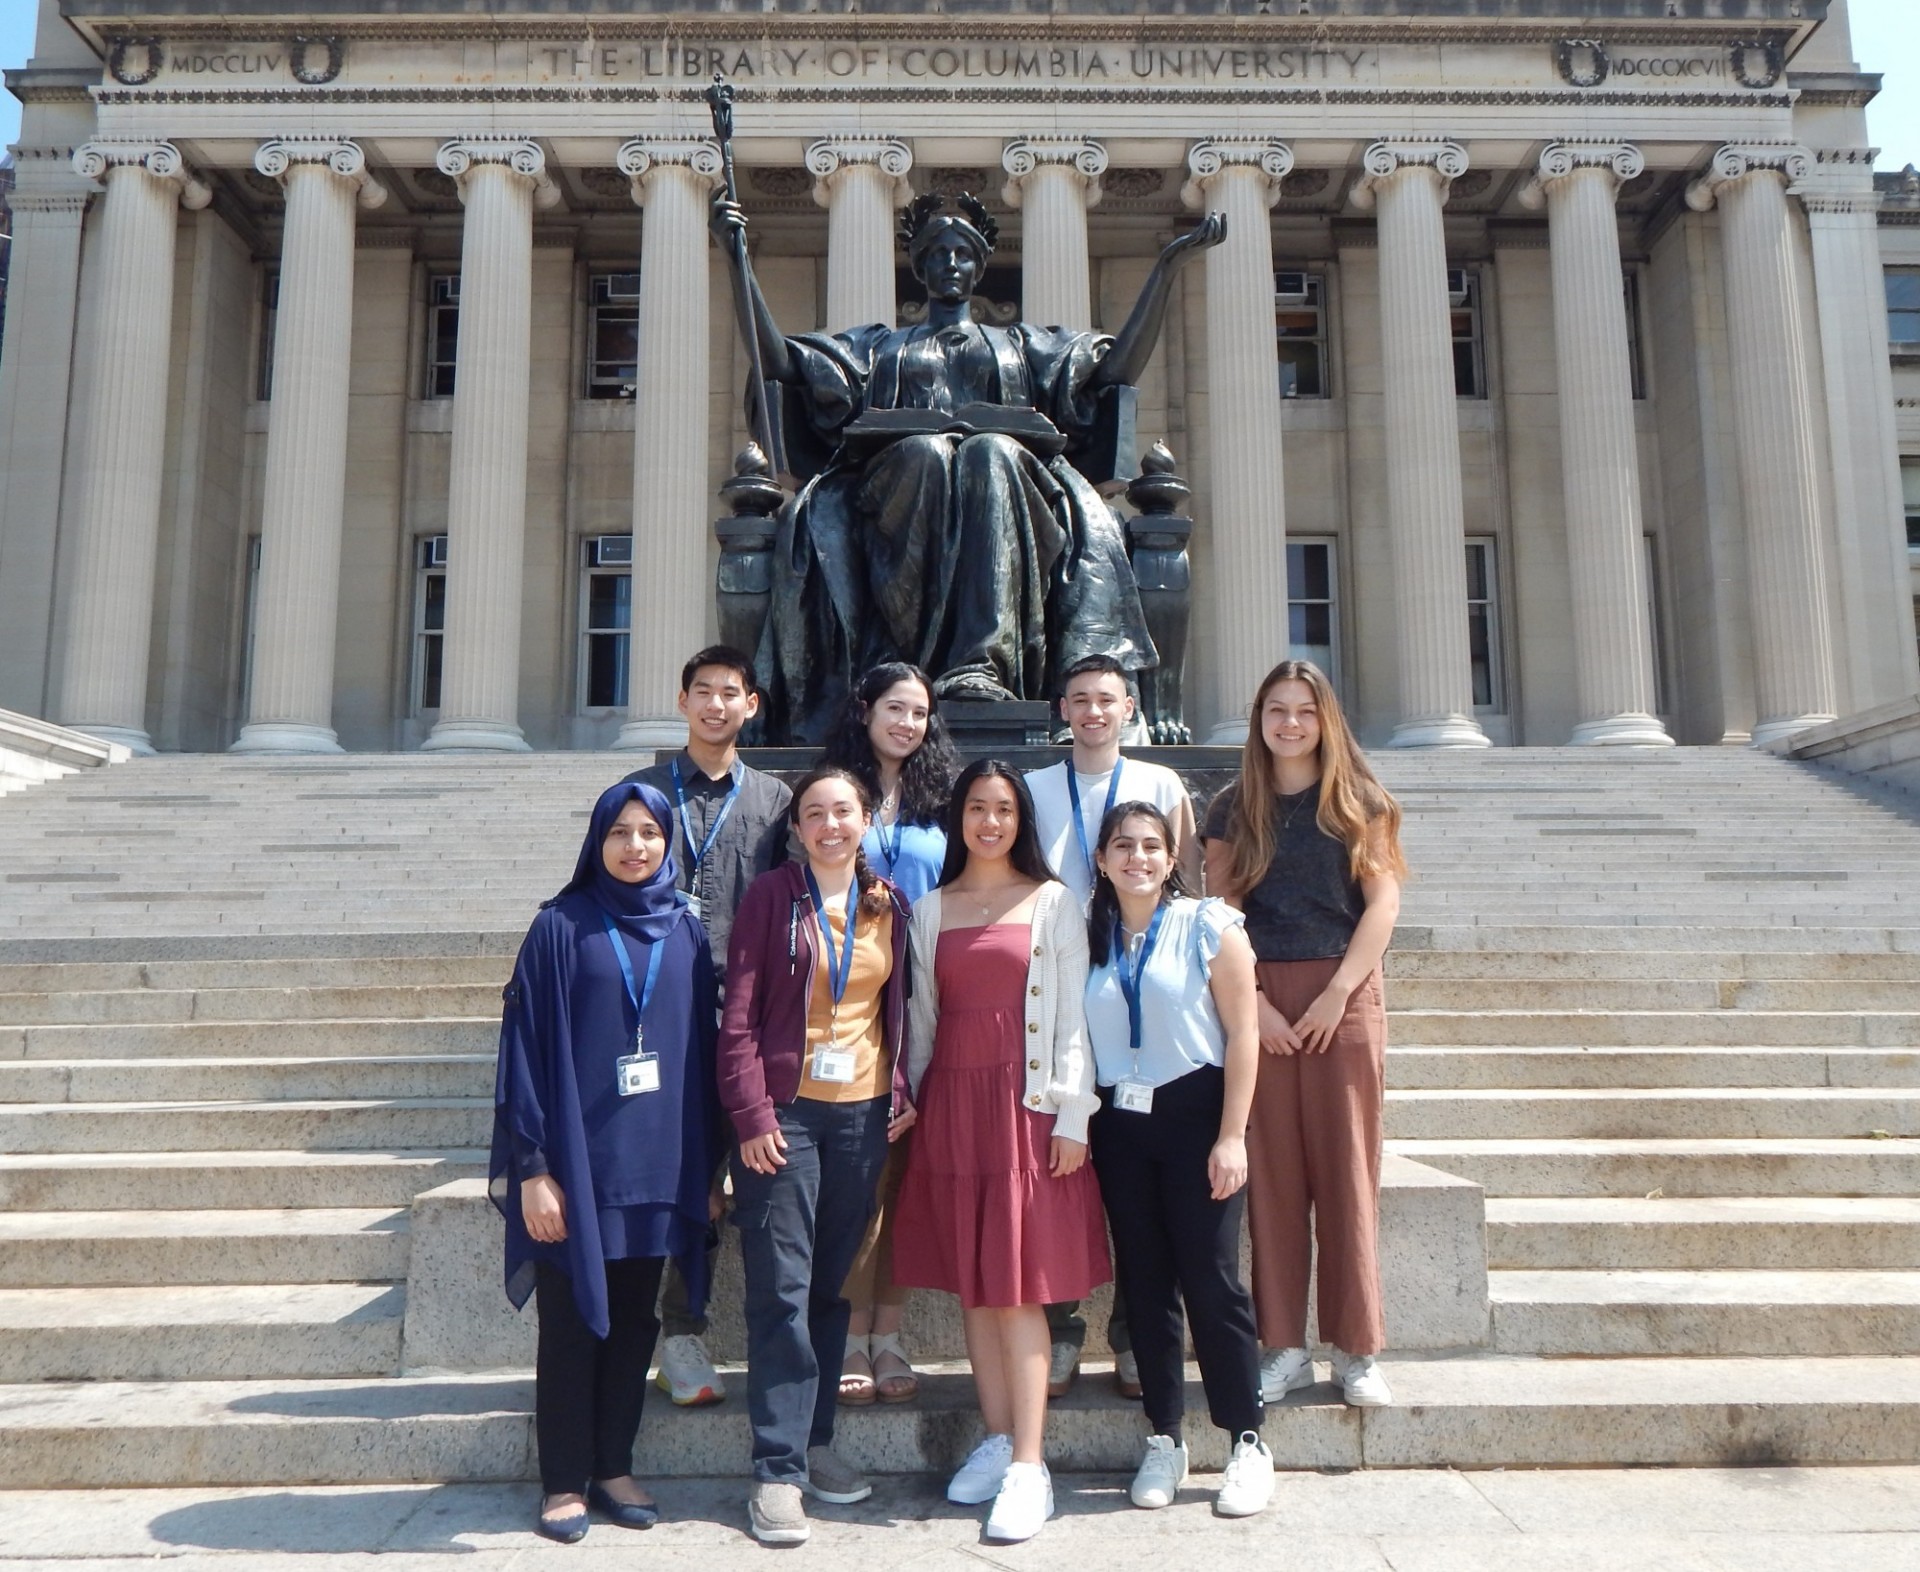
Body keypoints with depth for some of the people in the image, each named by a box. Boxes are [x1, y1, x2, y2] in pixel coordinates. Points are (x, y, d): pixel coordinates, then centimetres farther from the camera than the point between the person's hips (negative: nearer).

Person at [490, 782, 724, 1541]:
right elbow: (527, 1045, -6)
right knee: (571, 1322, 7)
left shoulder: (686, 932, 6)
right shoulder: (560, 927, -4)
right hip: (577, 1159, -3)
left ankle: (613, 1467, 28)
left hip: (657, 1163, 3)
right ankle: (565, 1481, 22)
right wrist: (532, 1167, -10)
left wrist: (707, 1165, 7)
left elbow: (702, 1047, 8)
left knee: (634, 1321, 13)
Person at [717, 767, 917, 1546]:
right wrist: (751, 1115, -12)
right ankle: (779, 1468, 6)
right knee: (782, 1290, -2)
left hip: (864, 1113, 4)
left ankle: (815, 1438, 27)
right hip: (784, 1111, -4)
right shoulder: (771, 896, -3)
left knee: (832, 1285, 13)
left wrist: (899, 1095, 3)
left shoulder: (888, 906, 8)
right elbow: (738, 1014, -6)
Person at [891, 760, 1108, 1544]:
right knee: (972, 1282, 8)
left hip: (1025, 1104, -3)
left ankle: (1028, 1468, 1)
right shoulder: (930, 910, 11)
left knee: (1020, 1284, -4)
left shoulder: (1053, 902, 2)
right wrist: (907, 1100, 6)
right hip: (951, 1104, 4)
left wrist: (1072, 1116, -9)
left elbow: (1073, 1015, -2)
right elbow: (922, 1017, 13)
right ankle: (996, 1442, 20)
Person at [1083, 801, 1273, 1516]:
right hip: (1119, 1122, 4)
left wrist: (1232, 1137, -12)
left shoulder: (1208, 926, -3)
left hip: (1194, 1113, -4)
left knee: (1210, 1278, -2)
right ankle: (1164, 1438, 21)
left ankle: (1248, 1444, 12)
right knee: (1144, 1280, 9)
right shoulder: (1089, 936, 8)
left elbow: (1242, 1034, -6)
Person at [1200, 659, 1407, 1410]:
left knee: (1347, 1172, 0)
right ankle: (1284, 1347, 11)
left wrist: (1337, 993, -10)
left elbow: (1383, 902, 0)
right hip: (1258, 1001, 1)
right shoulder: (1234, 808, 9)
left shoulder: (1358, 801, 7)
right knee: (1272, 1174, 2)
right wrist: (1254, 1001, -8)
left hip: (1343, 998, -1)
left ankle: (1357, 1350, 10)